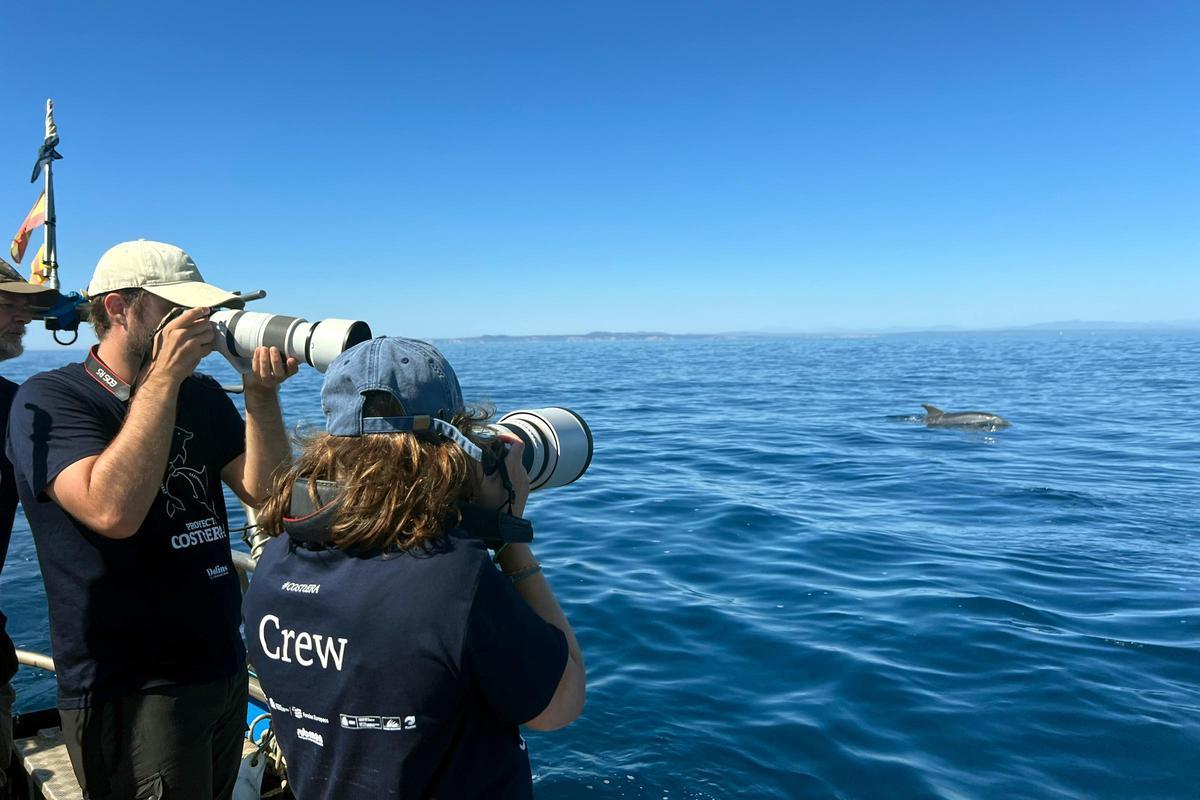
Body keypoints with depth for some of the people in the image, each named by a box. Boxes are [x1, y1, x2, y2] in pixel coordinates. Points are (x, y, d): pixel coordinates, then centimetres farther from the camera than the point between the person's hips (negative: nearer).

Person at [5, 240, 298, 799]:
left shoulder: (201, 395, 6)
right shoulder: (48, 400, -11)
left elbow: (266, 492, -4)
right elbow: (113, 511, -28)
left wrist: (261, 395, -16)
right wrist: (162, 379, -24)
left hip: (225, 670, 6)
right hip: (131, 690, -6)